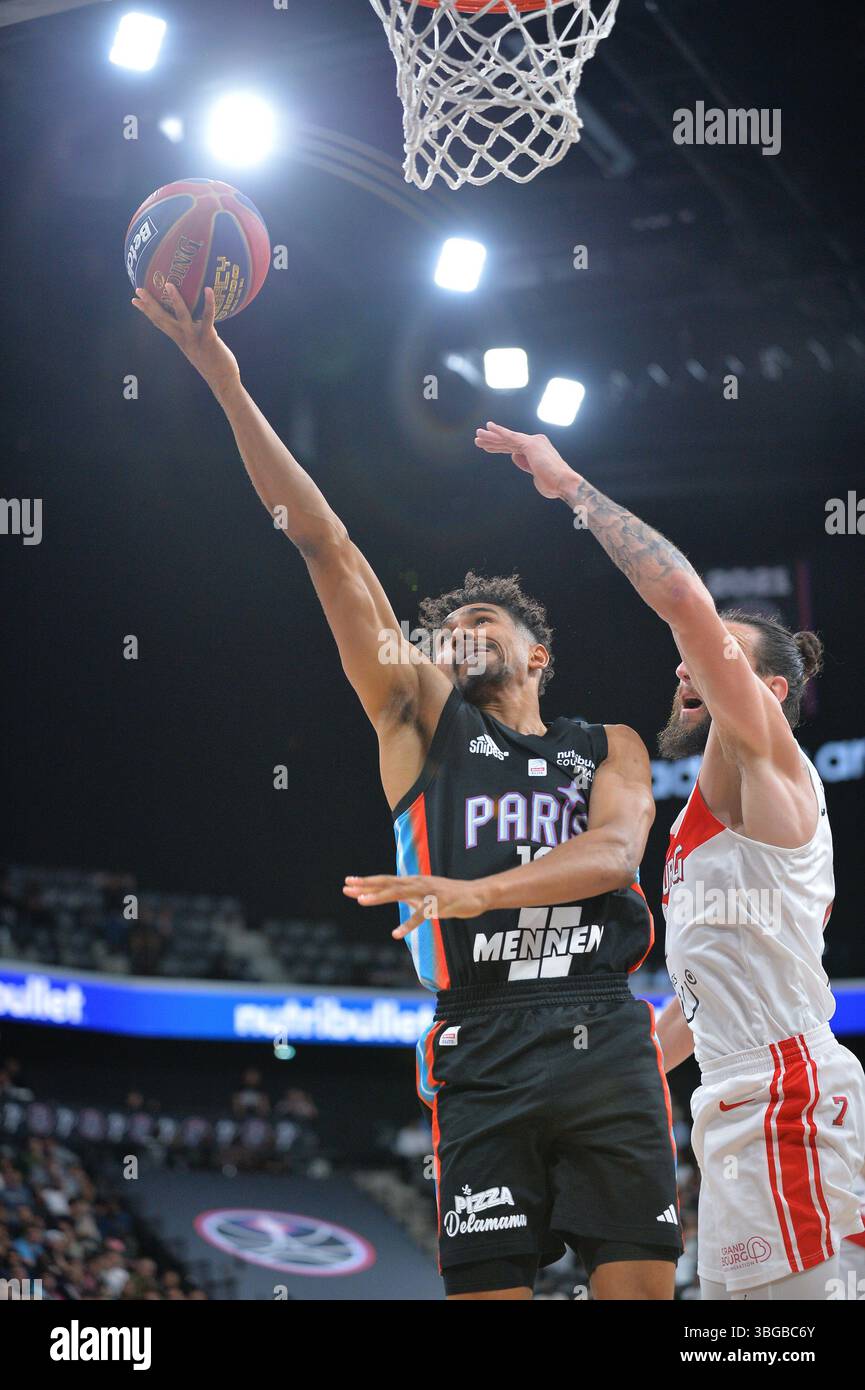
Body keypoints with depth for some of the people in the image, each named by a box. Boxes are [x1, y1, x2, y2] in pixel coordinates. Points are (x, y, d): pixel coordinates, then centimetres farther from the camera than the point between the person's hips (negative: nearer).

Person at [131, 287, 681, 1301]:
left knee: (641, 1287, -6)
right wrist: (230, 390, 2)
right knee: (485, 1287, -8)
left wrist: (477, 890, -24)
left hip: (604, 1038, 1)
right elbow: (324, 546, 9)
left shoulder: (608, 748, 17)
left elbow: (614, 849, -5)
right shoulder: (422, 716, 16)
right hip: (481, 1052, 0)